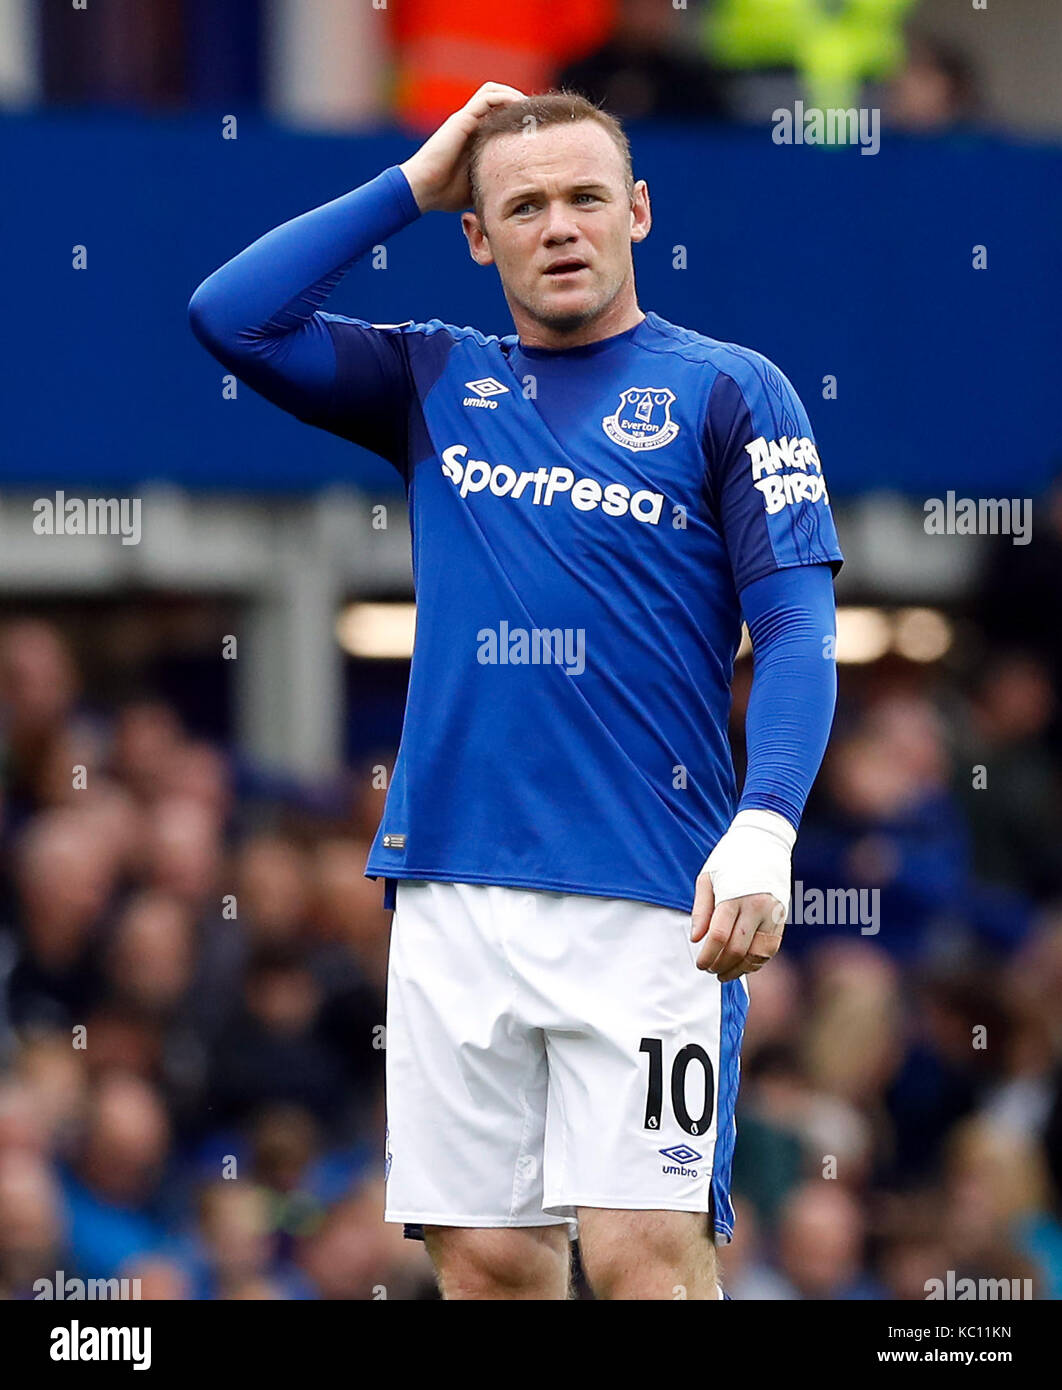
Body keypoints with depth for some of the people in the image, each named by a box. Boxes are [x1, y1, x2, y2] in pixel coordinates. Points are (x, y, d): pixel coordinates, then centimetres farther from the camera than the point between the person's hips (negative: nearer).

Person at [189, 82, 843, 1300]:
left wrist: (763, 829, -18)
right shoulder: (437, 384, 16)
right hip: (453, 894, 4)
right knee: (486, 1258, 1)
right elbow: (233, 316, 6)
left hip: (647, 897, -4)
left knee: (643, 1251, -13)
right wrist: (413, 184, 8)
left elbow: (796, 628, -3)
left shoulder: (727, 390, 5)